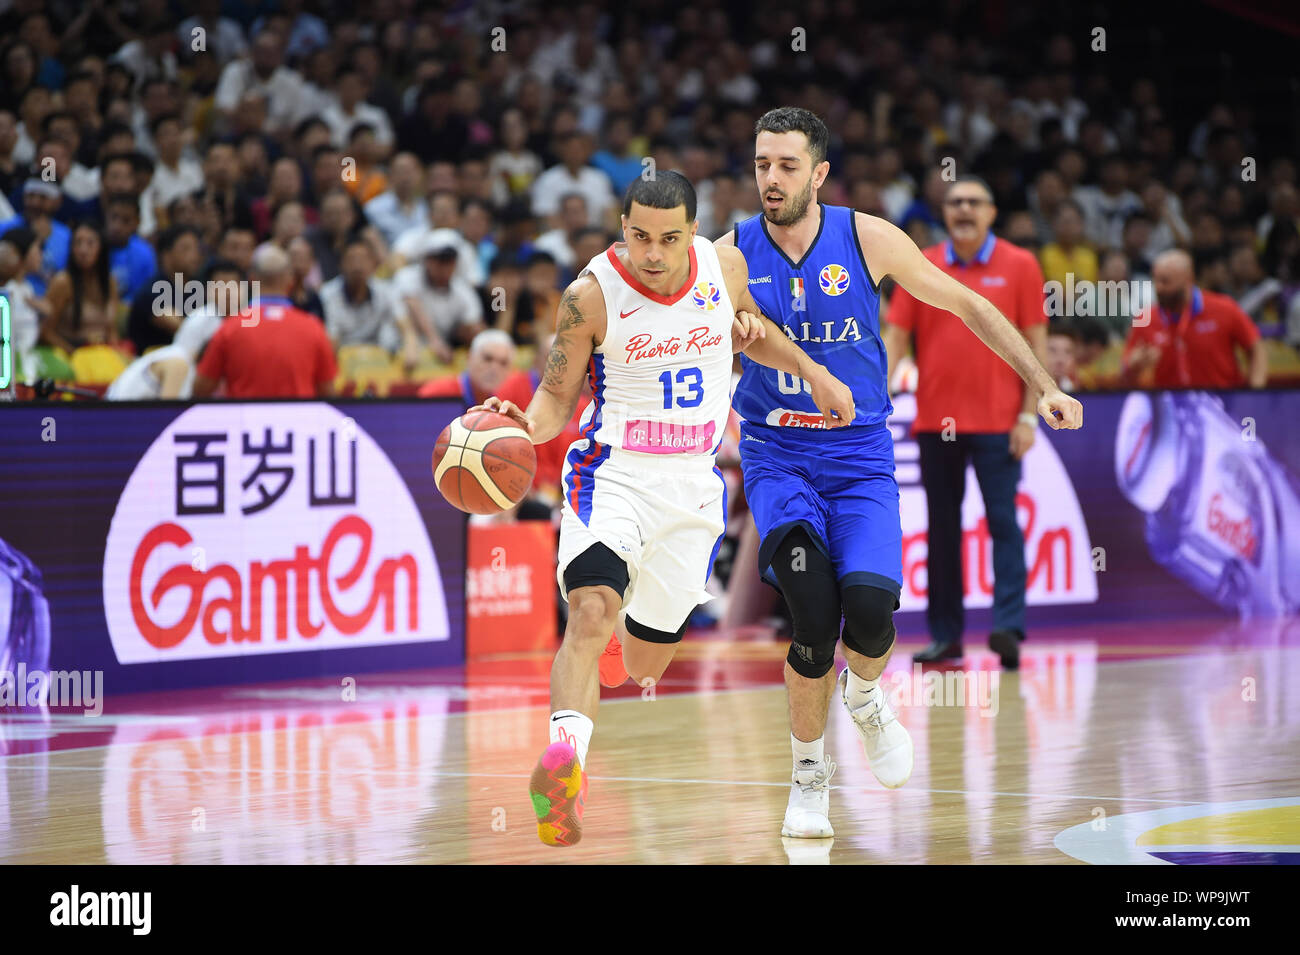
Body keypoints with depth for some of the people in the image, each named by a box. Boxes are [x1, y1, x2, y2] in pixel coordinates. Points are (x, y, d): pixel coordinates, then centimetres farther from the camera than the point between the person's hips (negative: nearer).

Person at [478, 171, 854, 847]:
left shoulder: (725, 267, -2)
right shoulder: (592, 295, -14)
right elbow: (558, 396, -6)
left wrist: (810, 370, 13)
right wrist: (528, 424, -26)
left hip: (692, 487, 4)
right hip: (614, 478, -4)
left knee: (645, 662, 11)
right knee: (591, 613, -30)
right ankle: (565, 761, -43)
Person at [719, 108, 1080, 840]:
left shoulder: (868, 239, -4)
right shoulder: (730, 256, -3)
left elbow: (966, 305, 6)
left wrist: (1045, 386, 4)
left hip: (860, 456, 0)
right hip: (777, 456, 0)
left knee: (868, 603, -22)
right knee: (814, 614, -18)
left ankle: (865, 697, 14)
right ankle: (810, 774, 5)